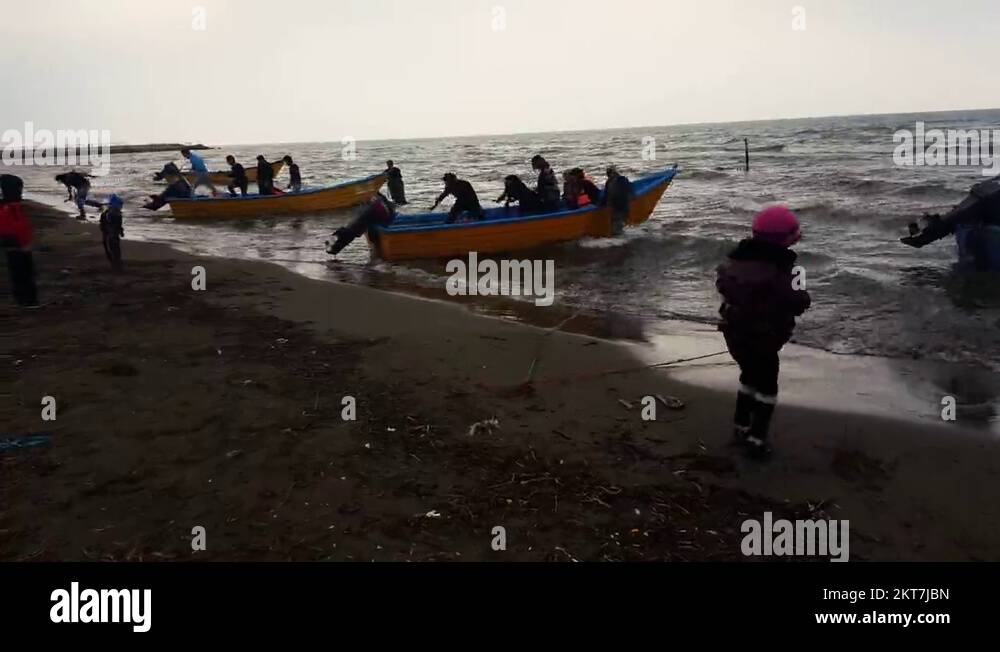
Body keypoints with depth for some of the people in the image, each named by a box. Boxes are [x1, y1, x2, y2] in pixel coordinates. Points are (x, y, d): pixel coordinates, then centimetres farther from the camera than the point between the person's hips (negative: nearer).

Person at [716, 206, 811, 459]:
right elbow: (796, 303, -18)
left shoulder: (736, 258, -1)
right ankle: (756, 438, 8)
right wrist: (803, 296, 2)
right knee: (766, 385, 10)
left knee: (750, 375, 26)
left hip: (734, 332, 7)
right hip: (762, 338, -6)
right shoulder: (779, 269, -22)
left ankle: (741, 425, 32)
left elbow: (722, 285, 9)